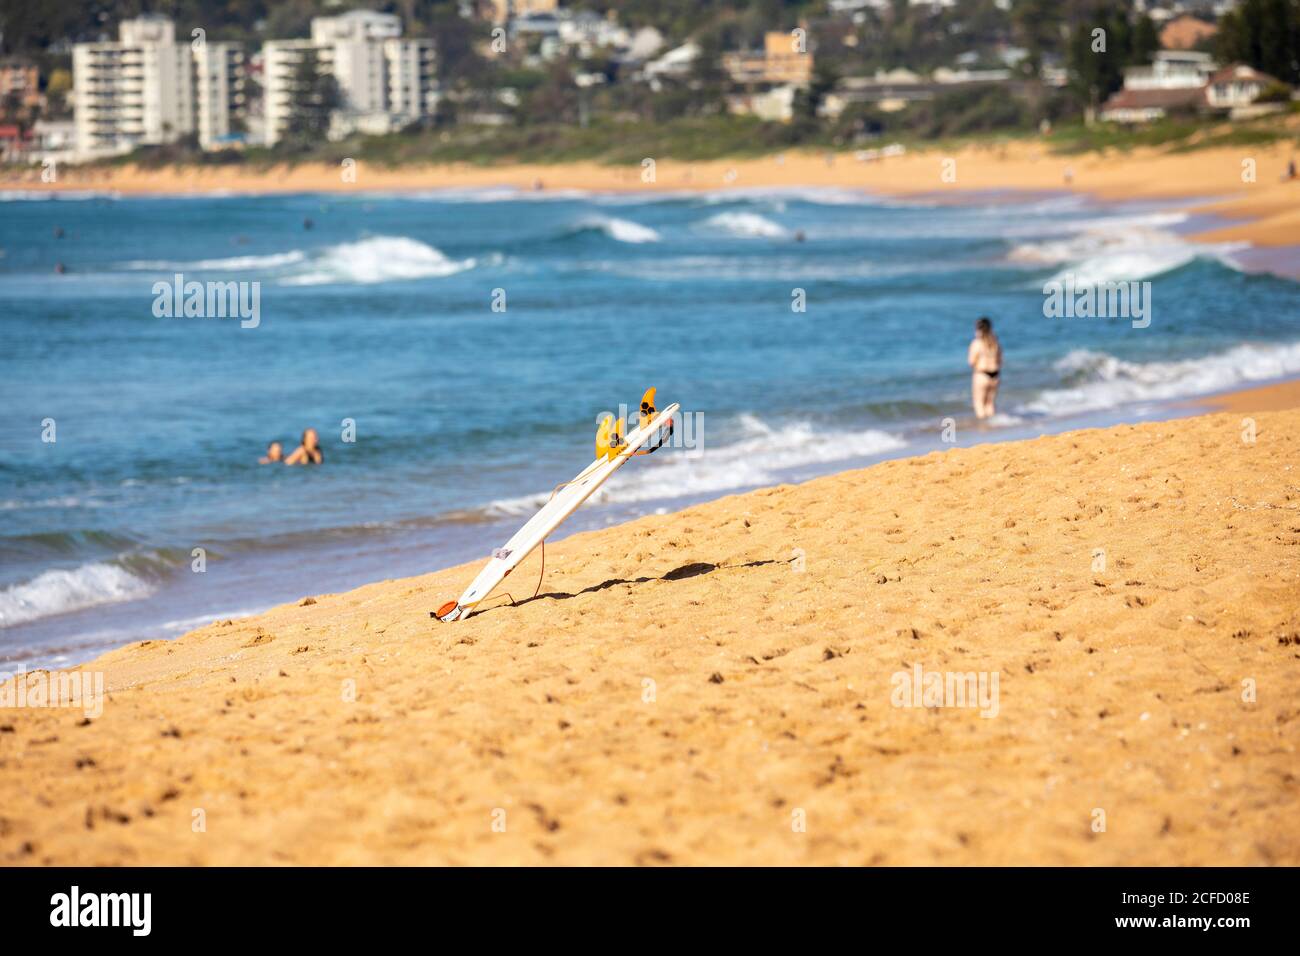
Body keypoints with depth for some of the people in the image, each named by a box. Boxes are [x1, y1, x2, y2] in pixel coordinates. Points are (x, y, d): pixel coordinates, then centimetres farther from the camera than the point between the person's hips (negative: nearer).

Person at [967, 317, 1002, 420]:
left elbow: (971, 361, -11)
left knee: (979, 403, 2)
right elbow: (1000, 360, 11)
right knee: (989, 403, 17)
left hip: (981, 374, -6)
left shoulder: (977, 343, -12)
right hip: (994, 375, 6)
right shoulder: (996, 342, 5)